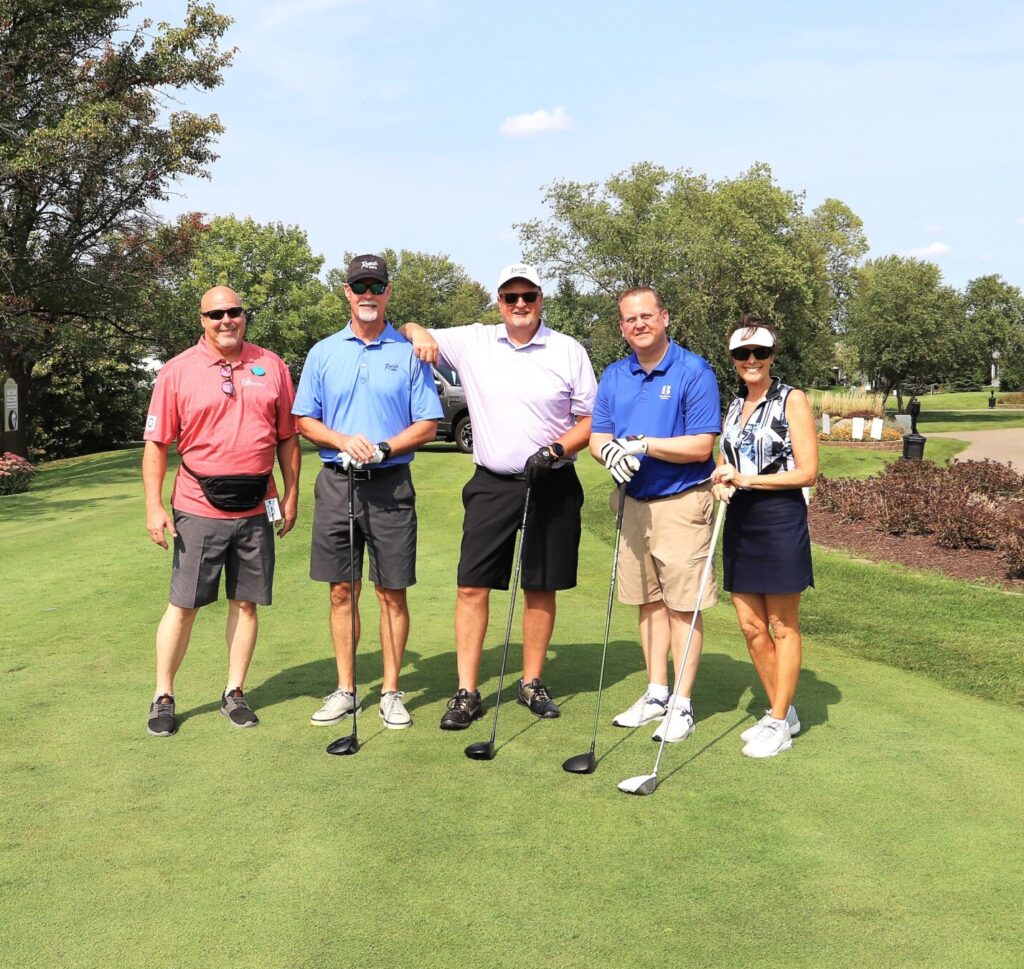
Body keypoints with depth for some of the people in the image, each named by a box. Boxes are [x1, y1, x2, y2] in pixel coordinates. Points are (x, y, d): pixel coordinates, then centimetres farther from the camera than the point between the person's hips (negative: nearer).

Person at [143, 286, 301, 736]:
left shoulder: (271, 366, 6)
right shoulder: (177, 371, -1)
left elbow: (287, 438, 11)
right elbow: (157, 444, -1)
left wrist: (291, 495, 8)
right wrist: (154, 506, -7)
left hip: (255, 510, 2)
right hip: (198, 509, -2)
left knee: (245, 603, 8)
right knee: (183, 606, 3)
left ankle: (234, 693, 22)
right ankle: (163, 697, 16)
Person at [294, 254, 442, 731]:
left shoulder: (409, 353, 3)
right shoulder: (324, 352, 9)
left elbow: (428, 424, 1)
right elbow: (304, 420, 8)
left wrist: (383, 448, -14)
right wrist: (343, 441, -11)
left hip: (391, 483, -2)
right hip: (336, 482, 2)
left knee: (392, 593, 2)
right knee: (342, 592, 7)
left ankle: (391, 692, 12)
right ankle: (345, 689, 17)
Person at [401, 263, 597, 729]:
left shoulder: (569, 351, 1)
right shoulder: (472, 342, 5)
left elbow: (591, 419, 3)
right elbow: (414, 334, 16)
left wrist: (556, 450, -13)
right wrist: (417, 331, -7)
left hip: (551, 486, -1)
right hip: (492, 485, 1)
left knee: (541, 587, 7)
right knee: (472, 586, -4)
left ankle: (532, 682, 21)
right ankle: (466, 693, 3)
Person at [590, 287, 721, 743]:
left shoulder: (695, 372, -10)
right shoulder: (614, 376, 9)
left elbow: (701, 446, -15)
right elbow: (597, 435, 8)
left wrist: (644, 443, -20)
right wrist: (610, 451, -15)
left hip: (682, 503, -6)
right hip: (634, 501, 6)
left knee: (684, 604, -1)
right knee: (650, 602, 13)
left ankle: (683, 705, 7)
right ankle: (656, 694, 23)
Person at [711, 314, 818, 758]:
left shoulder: (792, 401, -6)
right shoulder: (734, 405, 13)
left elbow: (806, 471, -10)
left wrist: (748, 479, -17)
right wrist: (721, 482, -1)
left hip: (779, 518, -7)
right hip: (740, 520, 7)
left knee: (782, 626, 3)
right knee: (751, 626, 9)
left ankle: (779, 724, 11)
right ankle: (780, 711, 24)